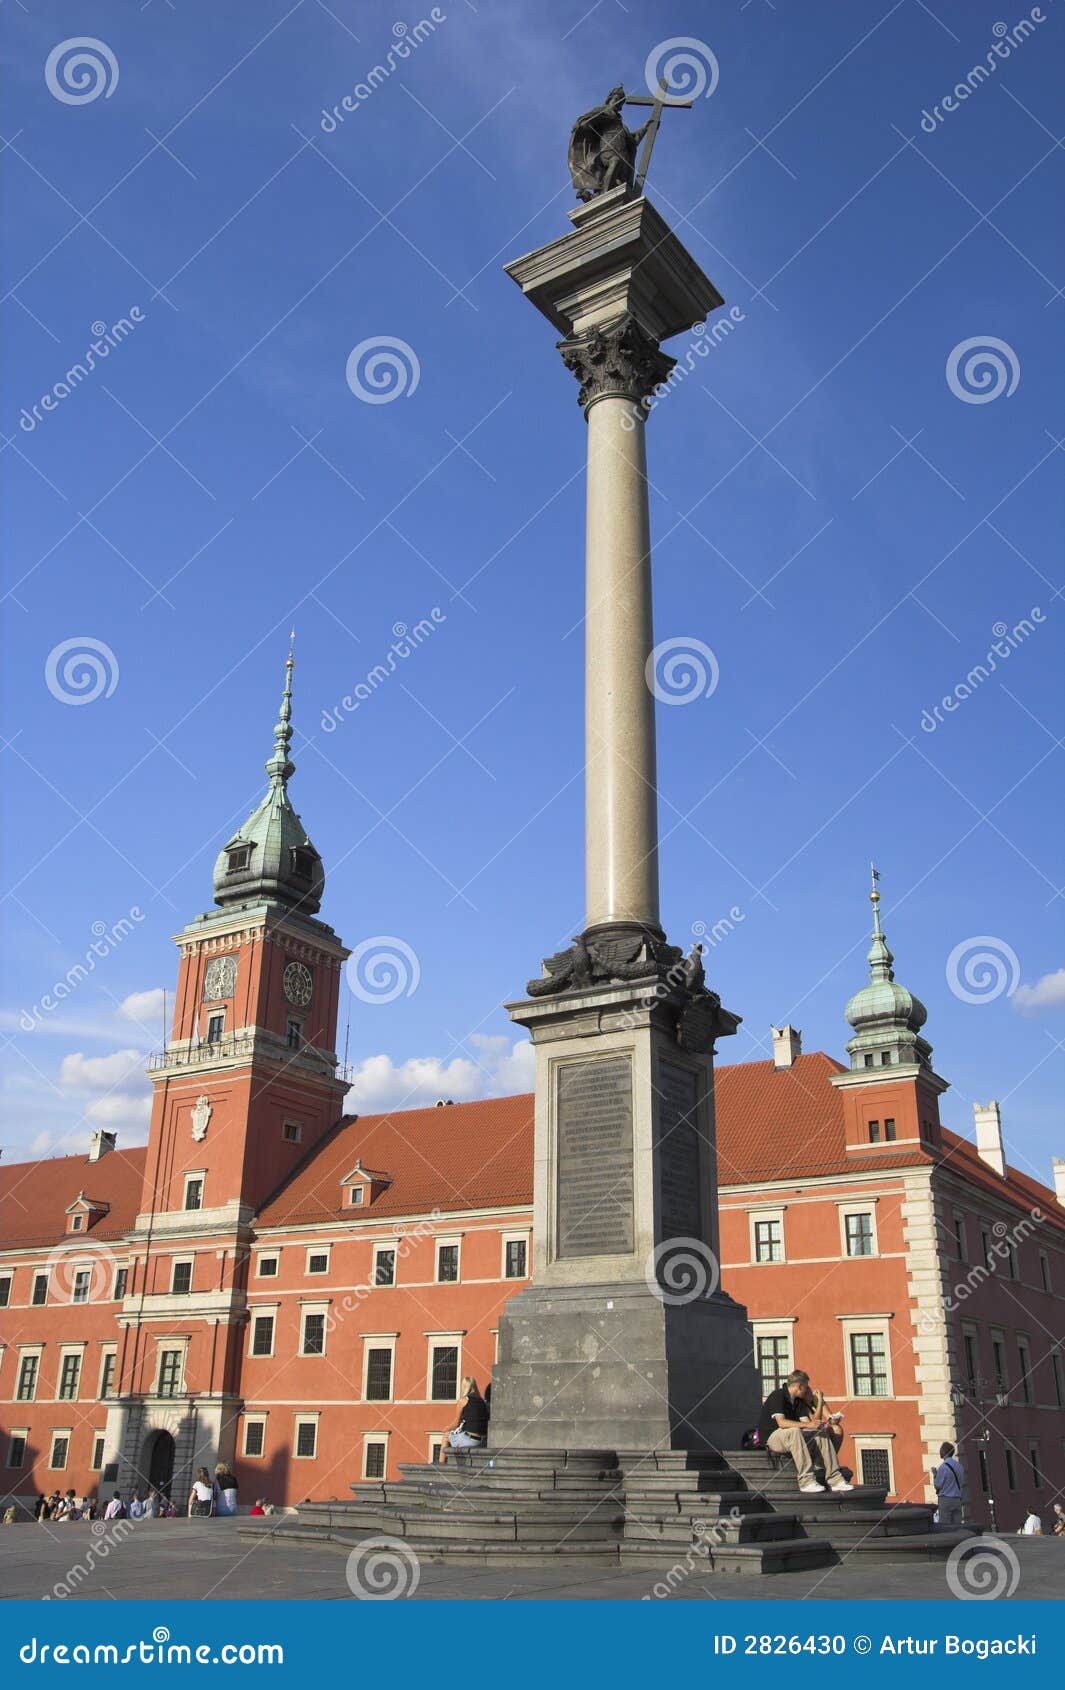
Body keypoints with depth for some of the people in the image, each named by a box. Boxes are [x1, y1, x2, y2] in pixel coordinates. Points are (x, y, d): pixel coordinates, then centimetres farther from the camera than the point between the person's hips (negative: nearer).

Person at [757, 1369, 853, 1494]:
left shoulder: (798, 1401, 12)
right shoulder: (777, 1396, -16)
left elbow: (807, 1421, 5)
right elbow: (781, 1422, -29)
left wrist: (817, 1423, -16)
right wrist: (807, 1424, -33)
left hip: (794, 1436, 8)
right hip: (772, 1436, -8)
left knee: (821, 1433, -8)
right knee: (794, 1432, -38)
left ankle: (835, 1479, -11)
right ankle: (806, 1481, -39)